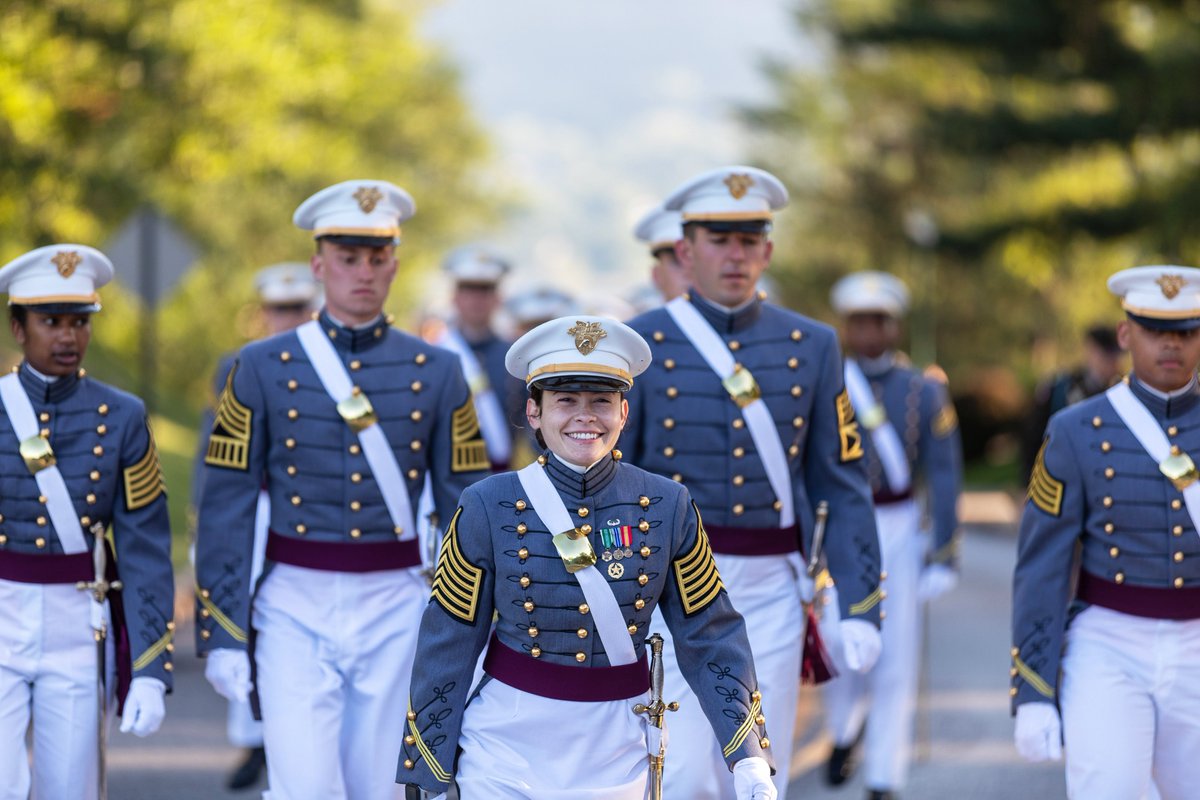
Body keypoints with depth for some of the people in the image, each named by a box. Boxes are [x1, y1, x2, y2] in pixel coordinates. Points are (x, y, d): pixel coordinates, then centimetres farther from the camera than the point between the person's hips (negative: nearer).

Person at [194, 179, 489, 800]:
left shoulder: (437, 372, 5)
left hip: (397, 611, 2)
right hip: (295, 609, -2)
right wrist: (221, 634, -4)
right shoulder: (262, 368, 1)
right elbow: (225, 511, 1)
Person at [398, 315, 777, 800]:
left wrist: (748, 759, -9)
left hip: (615, 758, 2)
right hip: (504, 755, -1)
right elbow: (446, 650, -3)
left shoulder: (667, 506, -4)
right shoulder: (487, 508, -8)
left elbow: (710, 639, -1)